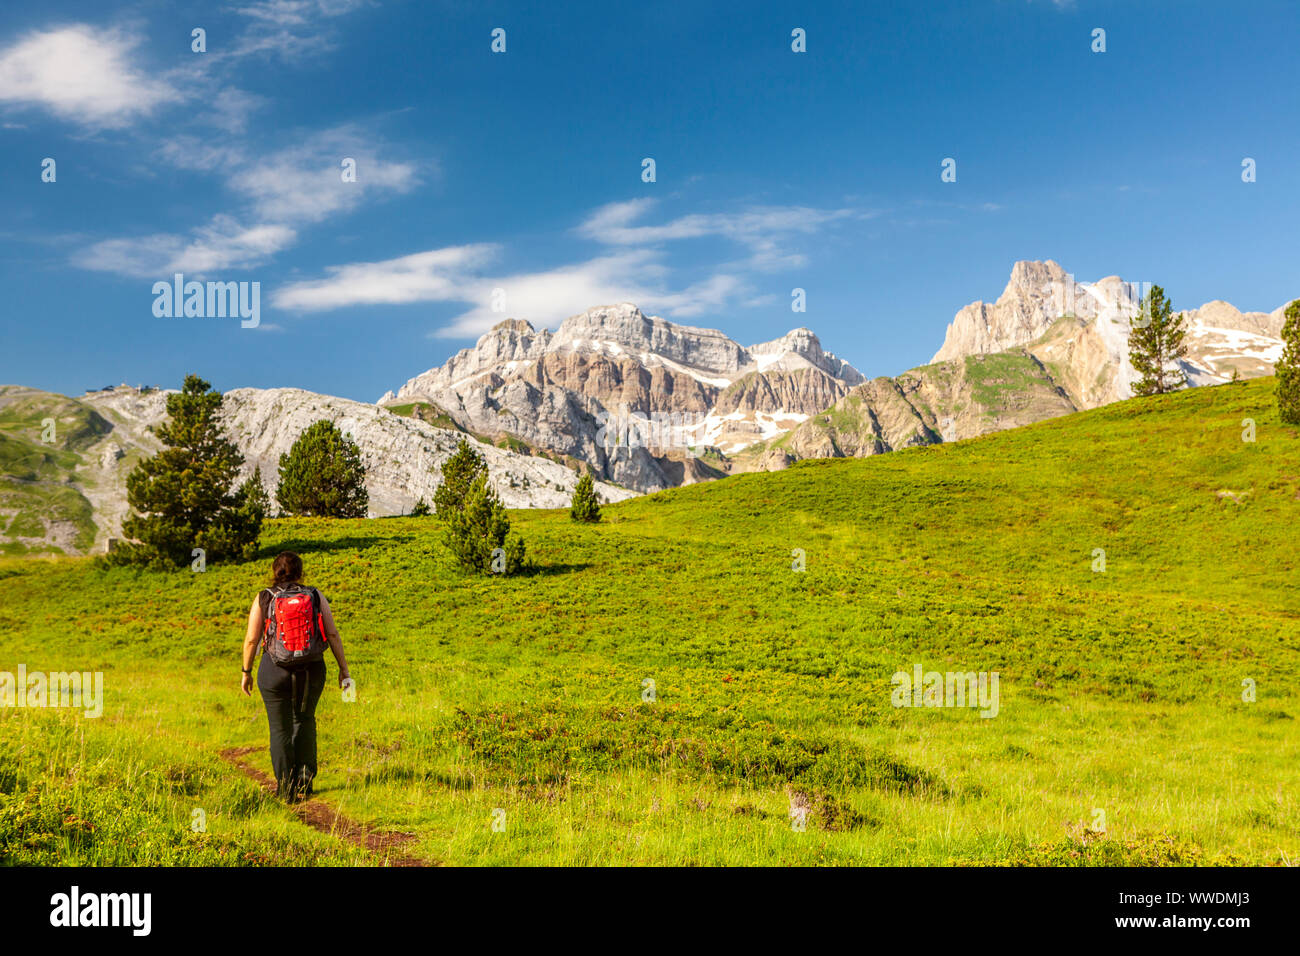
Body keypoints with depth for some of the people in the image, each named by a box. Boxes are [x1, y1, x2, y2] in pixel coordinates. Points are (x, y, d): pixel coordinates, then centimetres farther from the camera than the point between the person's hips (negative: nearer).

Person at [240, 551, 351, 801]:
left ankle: (286, 789, 16)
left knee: (280, 729, 12)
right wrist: (343, 668, 3)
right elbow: (333, 634, -3)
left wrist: (247, 672, 8)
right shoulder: (315, 596, -1)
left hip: (274, 670, -1)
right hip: (311, 670, 2)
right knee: (304, 720, 24)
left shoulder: (264, 598, -2)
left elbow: (251, 639, -3)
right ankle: (305, 781, 18)